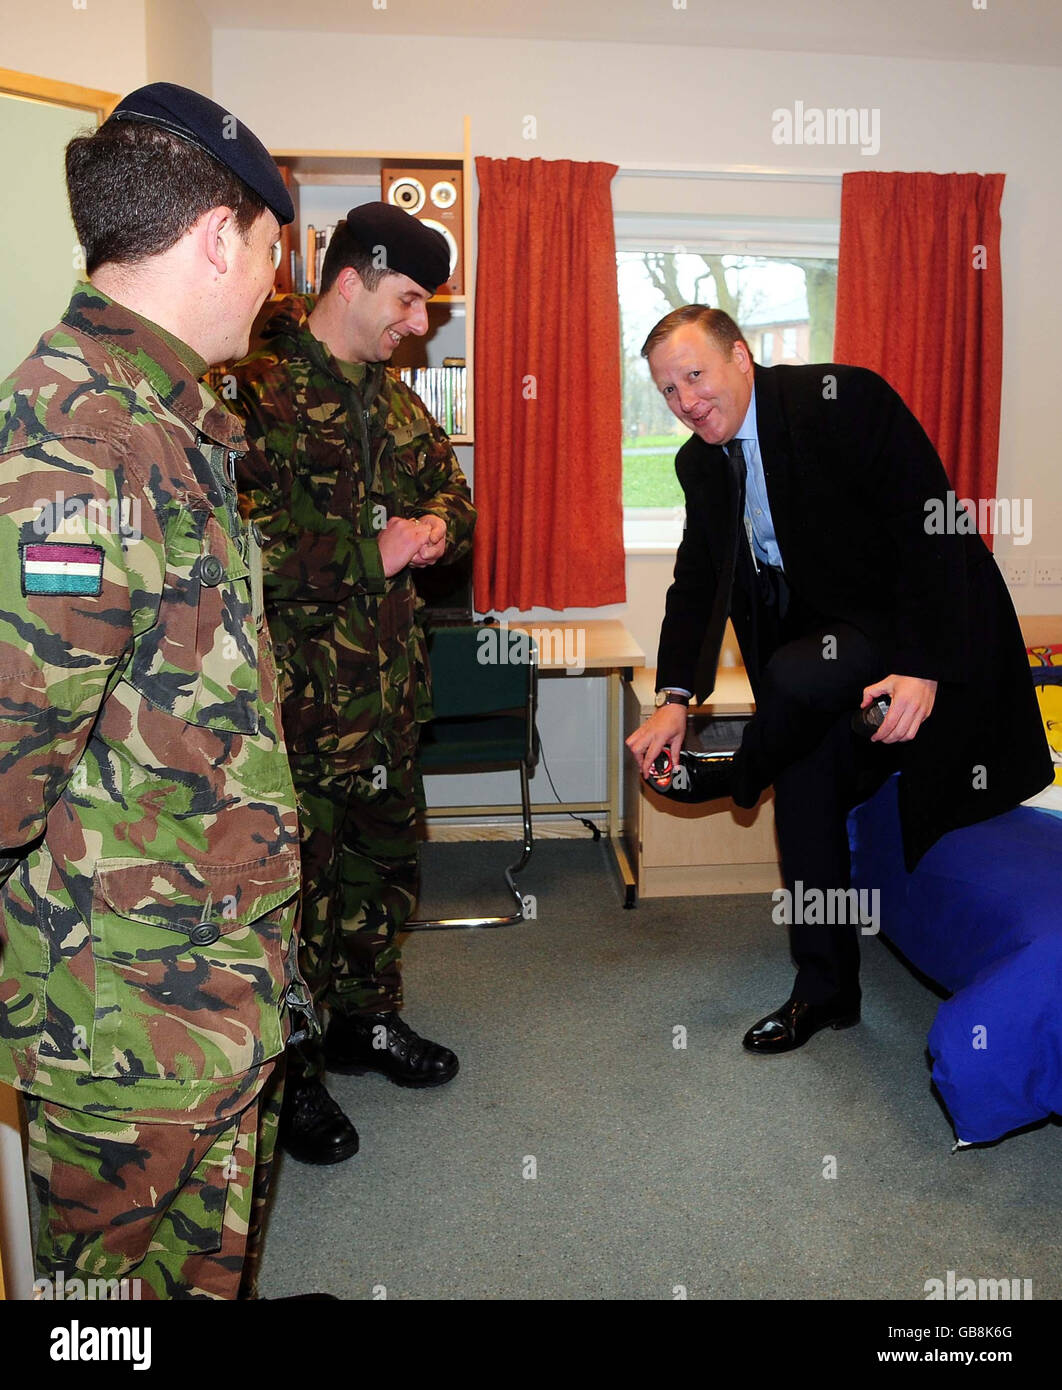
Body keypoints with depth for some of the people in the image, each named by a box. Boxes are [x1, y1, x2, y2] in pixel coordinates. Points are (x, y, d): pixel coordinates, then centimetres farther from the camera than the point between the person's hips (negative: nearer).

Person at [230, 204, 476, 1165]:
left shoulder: (394, 400, 14)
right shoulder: (255, 391, -14)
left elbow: (451, 492, 24)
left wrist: (438, 525, -1)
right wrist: (374, 551, -18)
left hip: (389, 688, 8)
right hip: (296, 697, -8)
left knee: (384, 862, 19)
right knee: (296, 883, 3)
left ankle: (369, 1019, 40)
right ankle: (290, 1074, 23)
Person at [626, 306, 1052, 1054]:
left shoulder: (844, 398, -19)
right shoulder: (701, 463, 2)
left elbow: (931, 527, -23)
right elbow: (697, 579, 6)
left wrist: (923, 665, -29)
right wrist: (675, 698, -7)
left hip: (909, 630, -7)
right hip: (814, 638, 7)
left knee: (795, 676, -33)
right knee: (806, 809, 6)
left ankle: (737, 776, 2)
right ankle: (825, 992, 23)